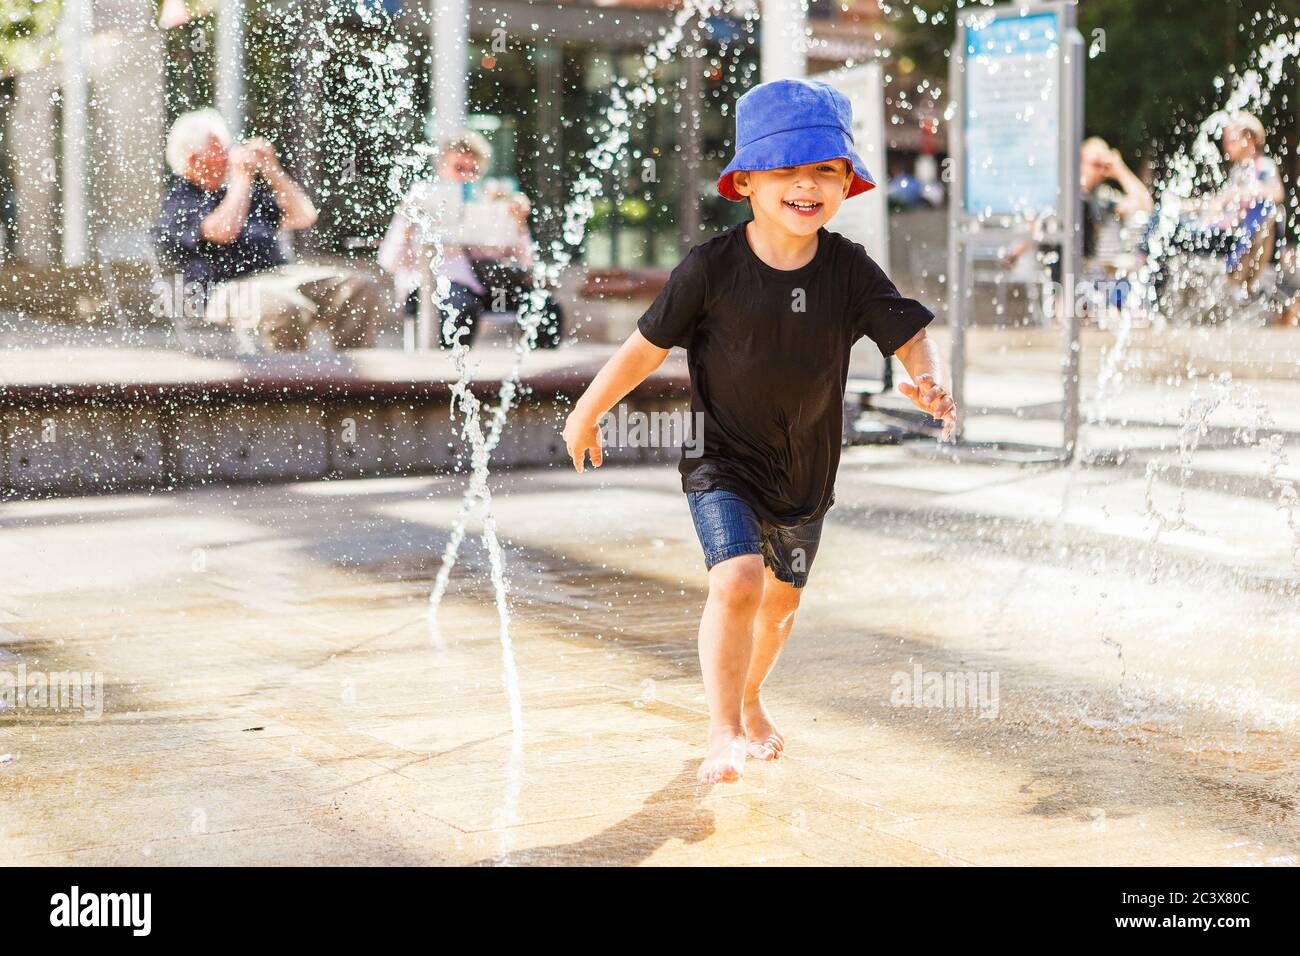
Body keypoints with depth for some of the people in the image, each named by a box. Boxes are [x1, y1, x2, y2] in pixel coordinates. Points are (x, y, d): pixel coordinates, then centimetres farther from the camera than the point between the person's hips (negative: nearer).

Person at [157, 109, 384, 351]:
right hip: (231, 287, -7)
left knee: (362, 288, -11)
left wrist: (272, 169, 16)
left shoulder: (247, 191, 25)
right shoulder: (178, 204, 2)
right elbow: (224, 231, -19)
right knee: (286, 308, -40)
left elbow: (304, 216, 23)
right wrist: (242, 175, -6)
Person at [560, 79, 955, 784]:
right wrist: (587, 414, 3)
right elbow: (648, 346, -6)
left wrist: (926, 382, -26)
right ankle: (723, 731, -10)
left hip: (807, 469, 4)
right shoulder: (712, 268, -16)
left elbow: (910, 334, -3)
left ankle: (751, 699, 47)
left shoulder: (850, 271, -9)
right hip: (722, 462, -4)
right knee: (736, 581, -24)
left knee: (782, 597, 20)